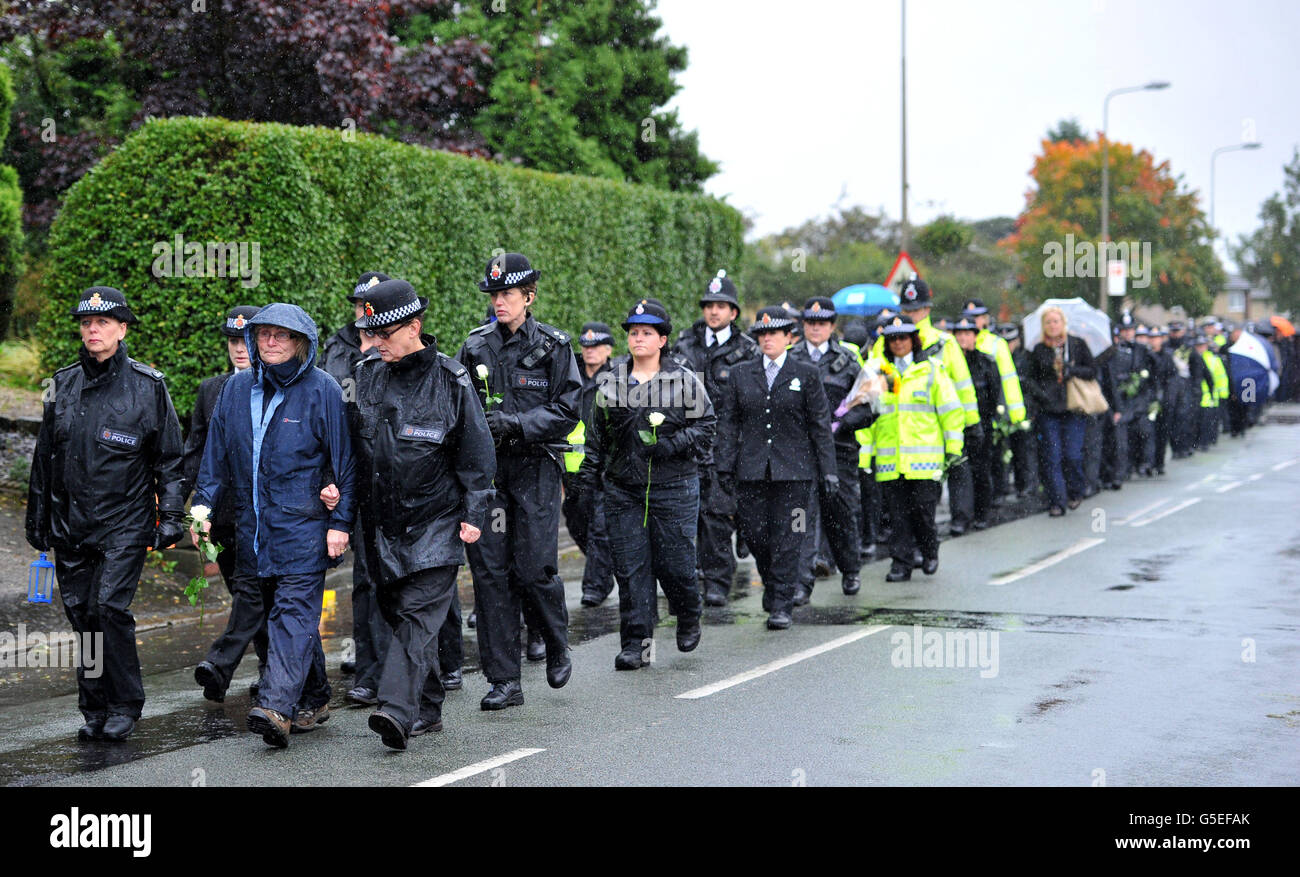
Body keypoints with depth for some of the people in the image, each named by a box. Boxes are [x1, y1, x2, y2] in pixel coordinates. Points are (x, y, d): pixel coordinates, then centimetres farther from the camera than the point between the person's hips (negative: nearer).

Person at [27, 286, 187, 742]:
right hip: (70, 522, 4)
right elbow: (44, 457, 17)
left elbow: (169, 459, 2)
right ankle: (95, 710, 16)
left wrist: (171, 517, -3)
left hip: (125, 522, -4)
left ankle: (124, 706, 0)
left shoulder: (148, 386, -1)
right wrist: (37, 516, 16)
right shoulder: (63, 384, 9)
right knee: (81, 613, 5)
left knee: (109, 606, -14)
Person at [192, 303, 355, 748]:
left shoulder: (322, 390, -5)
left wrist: (340, 521, -8)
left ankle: (277, 706, -23)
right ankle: (314, 699, 23)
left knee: (295, 611, -13)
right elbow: (216, 453, 16)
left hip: (304, 524, -6)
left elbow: (343, 458, -4)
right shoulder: (237, 389, 10)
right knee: (285, 612, 12)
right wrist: (203, 502, 7)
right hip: (253, 527, 6)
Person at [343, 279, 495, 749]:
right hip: (381, 524, 5)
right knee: (395, 612, 10)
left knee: (419, 613, -14)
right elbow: (347, 443, 17)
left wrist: (474, 514, -6)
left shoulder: (451, 382, -6)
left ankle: (397, 709, -24)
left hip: (435, 523, -5)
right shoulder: (365, 376, 6)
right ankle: (427, 710, 21)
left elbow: (477, 454, -2)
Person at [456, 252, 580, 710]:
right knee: (489, 571, -2)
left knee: (534, 569, -7)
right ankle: (504, 680, 4)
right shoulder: (475, 347, 8)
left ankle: (557, 645, 24)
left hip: (535, 469, -3)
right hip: (485, 467, 3)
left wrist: (515, 424, -15)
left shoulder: (553, 346, 0)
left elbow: (568, 409, -4)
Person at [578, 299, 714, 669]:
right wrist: (589, 475, 11)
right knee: (630, 568, -1)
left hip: (674, 489, -3)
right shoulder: (612, 383, 10)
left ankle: (689, 616, 30)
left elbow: (705, 426, 0)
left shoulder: (685, 381, 0)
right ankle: (635, 644, 4)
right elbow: (597, 434, 17)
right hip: (623, 489, 3)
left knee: (673, 563, -1)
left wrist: (672, 444, -15)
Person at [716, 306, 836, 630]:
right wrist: (725, 466, 1)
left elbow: (821, 426, 4)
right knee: (753, 533, 1)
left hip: (795, 469, -2)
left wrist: (828, 472, -1)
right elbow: (728, 423, 10)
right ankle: (771, 582, 29)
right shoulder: (741, 374, 10)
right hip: (752, 469, 2)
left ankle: (781, 605, 3)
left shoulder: (806, 374, 4)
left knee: (786, 539, -4)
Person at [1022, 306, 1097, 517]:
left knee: (1072, 454, -8)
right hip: (1048, 412, 1)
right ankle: (1057, 501, 1)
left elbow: (1092, 371, 7)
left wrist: (1072, 370, -11)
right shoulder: (1039, 350, 9)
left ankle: (1075, 492, 16)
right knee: (1051, 458, -4)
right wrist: (1041, 395, -7)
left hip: (1073, 409, -1)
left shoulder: (1077, 345, 6)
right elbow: (1029, 378, 11)